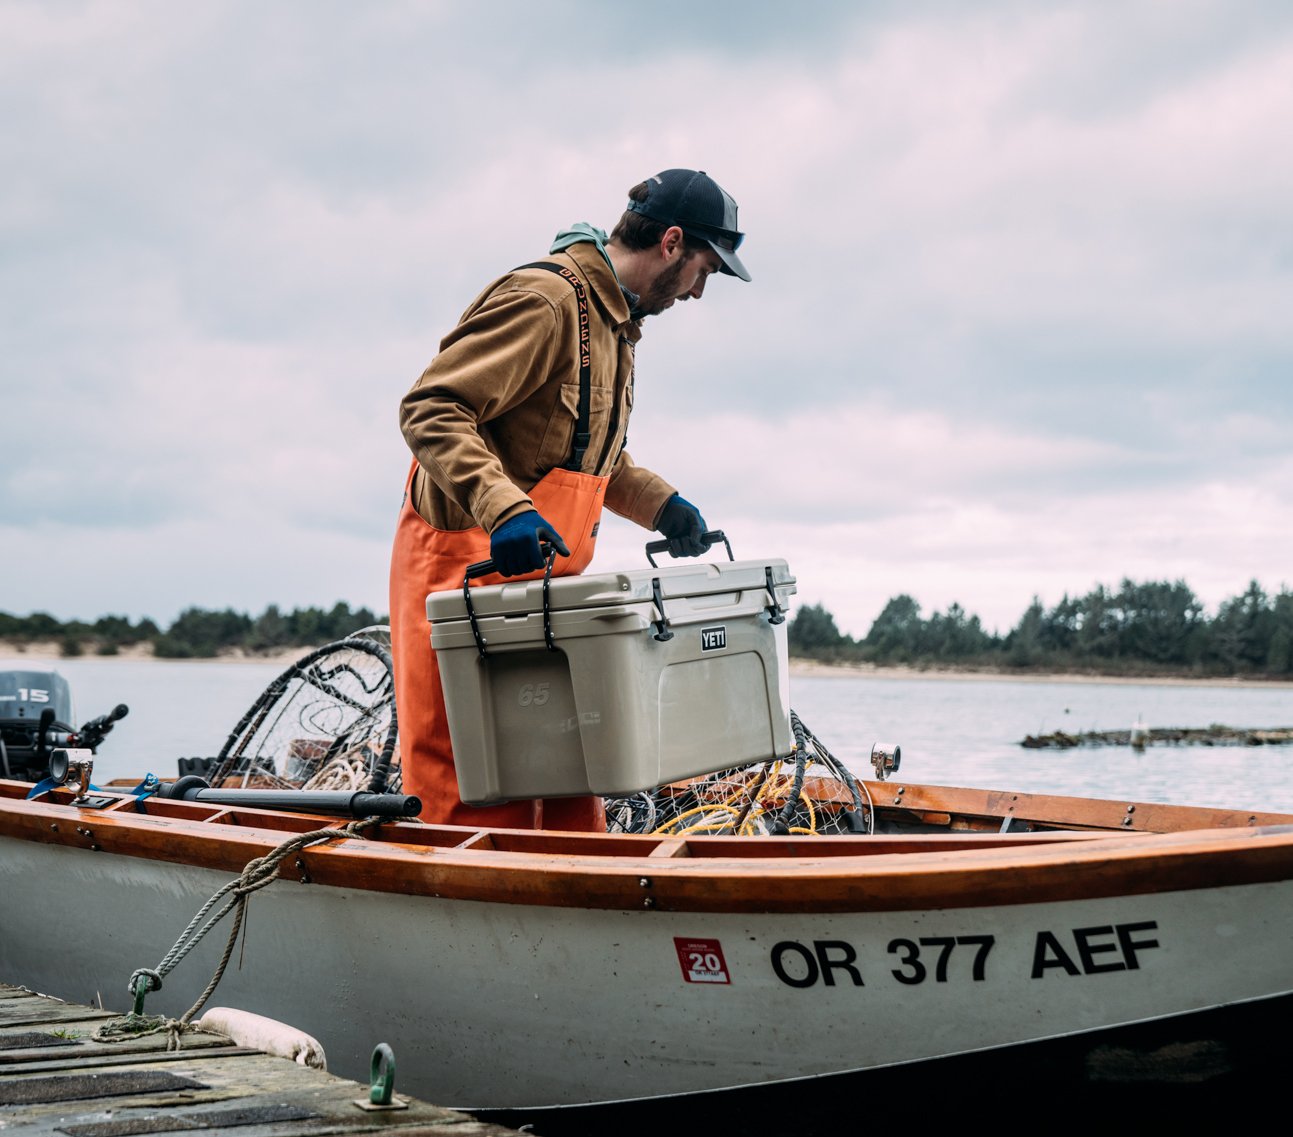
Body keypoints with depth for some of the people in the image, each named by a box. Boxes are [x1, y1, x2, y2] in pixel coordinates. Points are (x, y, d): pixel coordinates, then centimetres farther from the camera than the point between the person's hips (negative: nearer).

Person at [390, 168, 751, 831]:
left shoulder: (614, 320, 18)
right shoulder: (544, 300, -15)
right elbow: (432, 410, -22)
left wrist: (662, 506, 13)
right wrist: (504, 508, -35)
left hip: (539, 577, 10)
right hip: (468, 568, -10)